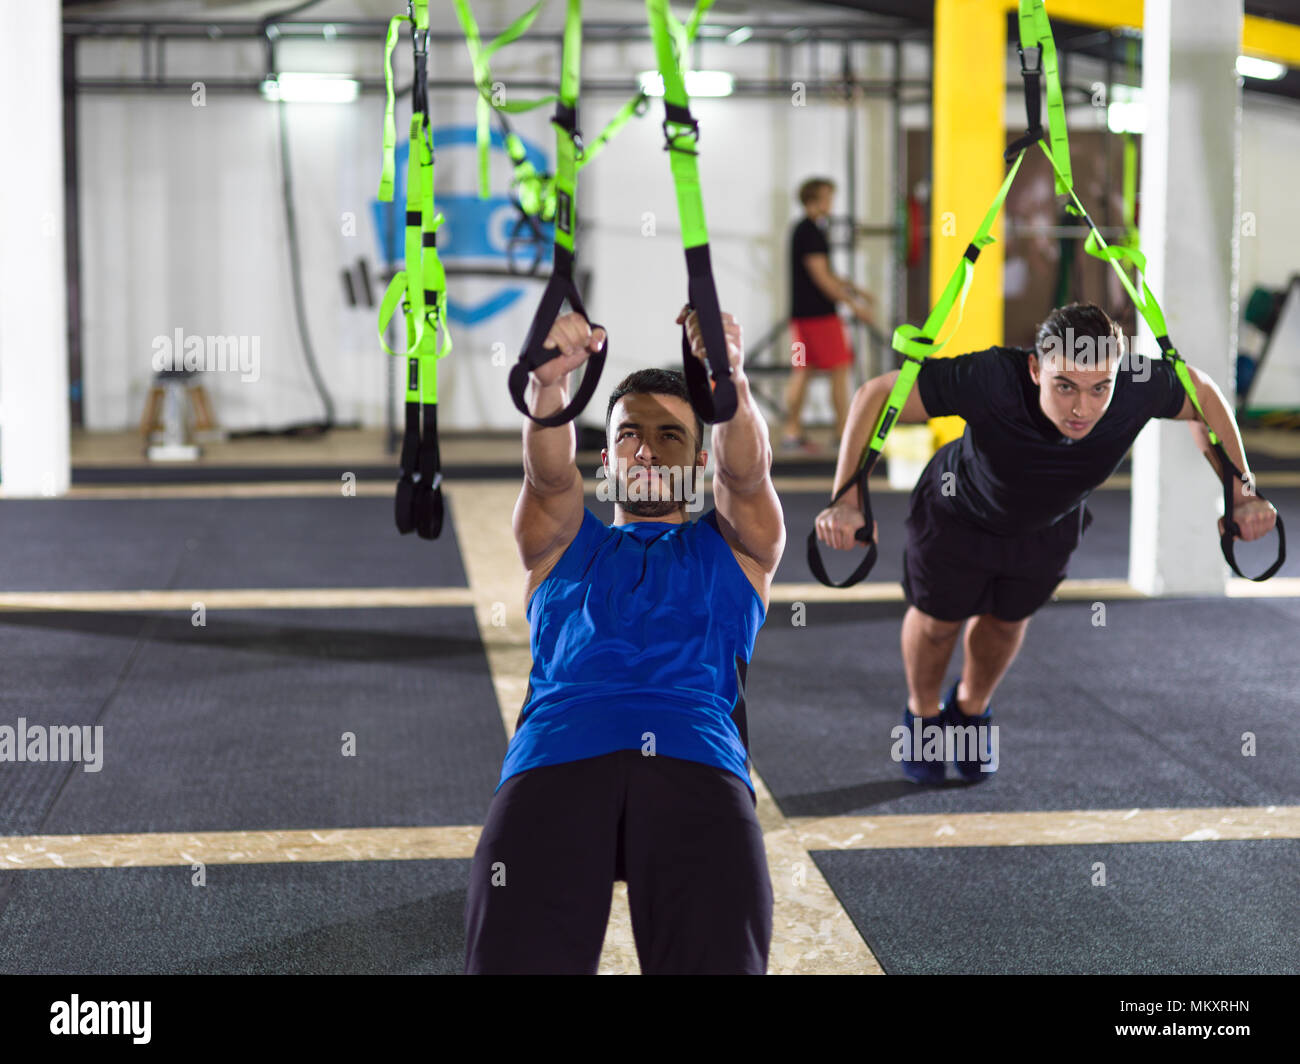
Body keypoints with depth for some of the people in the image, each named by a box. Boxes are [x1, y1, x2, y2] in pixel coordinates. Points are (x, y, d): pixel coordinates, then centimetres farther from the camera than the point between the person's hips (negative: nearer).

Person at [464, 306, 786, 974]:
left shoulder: (736, 546, 31)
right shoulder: (563, 540, 32)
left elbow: (747, 472, 9)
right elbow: (548, 473, 10)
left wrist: (731, 382, -14)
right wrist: (548, 382, -13)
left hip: (697, 764, 0)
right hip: (555, 761, 0)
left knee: (718, 961, -29)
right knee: (516, 960, -27)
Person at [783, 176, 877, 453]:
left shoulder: (802, 230, 16)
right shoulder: (811, 232, -15)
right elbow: (821, 277, -19)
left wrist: (854, 289, 25)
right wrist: (854, 304, -17)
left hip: (802, 313, 10)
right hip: (819, 313, -10)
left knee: (802, 370, 9)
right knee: (840, 369, -3)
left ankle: (791, 431, 9)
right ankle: (843, 432, 1)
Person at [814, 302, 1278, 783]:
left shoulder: (1137, 385, -38)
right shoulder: (990, 380, -48)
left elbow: (1202, 393, -15)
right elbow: (875, 395, -39)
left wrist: (1241, 493, -15)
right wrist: (847, 500, -44)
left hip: (1047, 528, 3)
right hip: (958, 513, -3)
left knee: (1006, 621, 27)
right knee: (937, 619, 21)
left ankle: (972, 708, 60)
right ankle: (923, 714, 55)